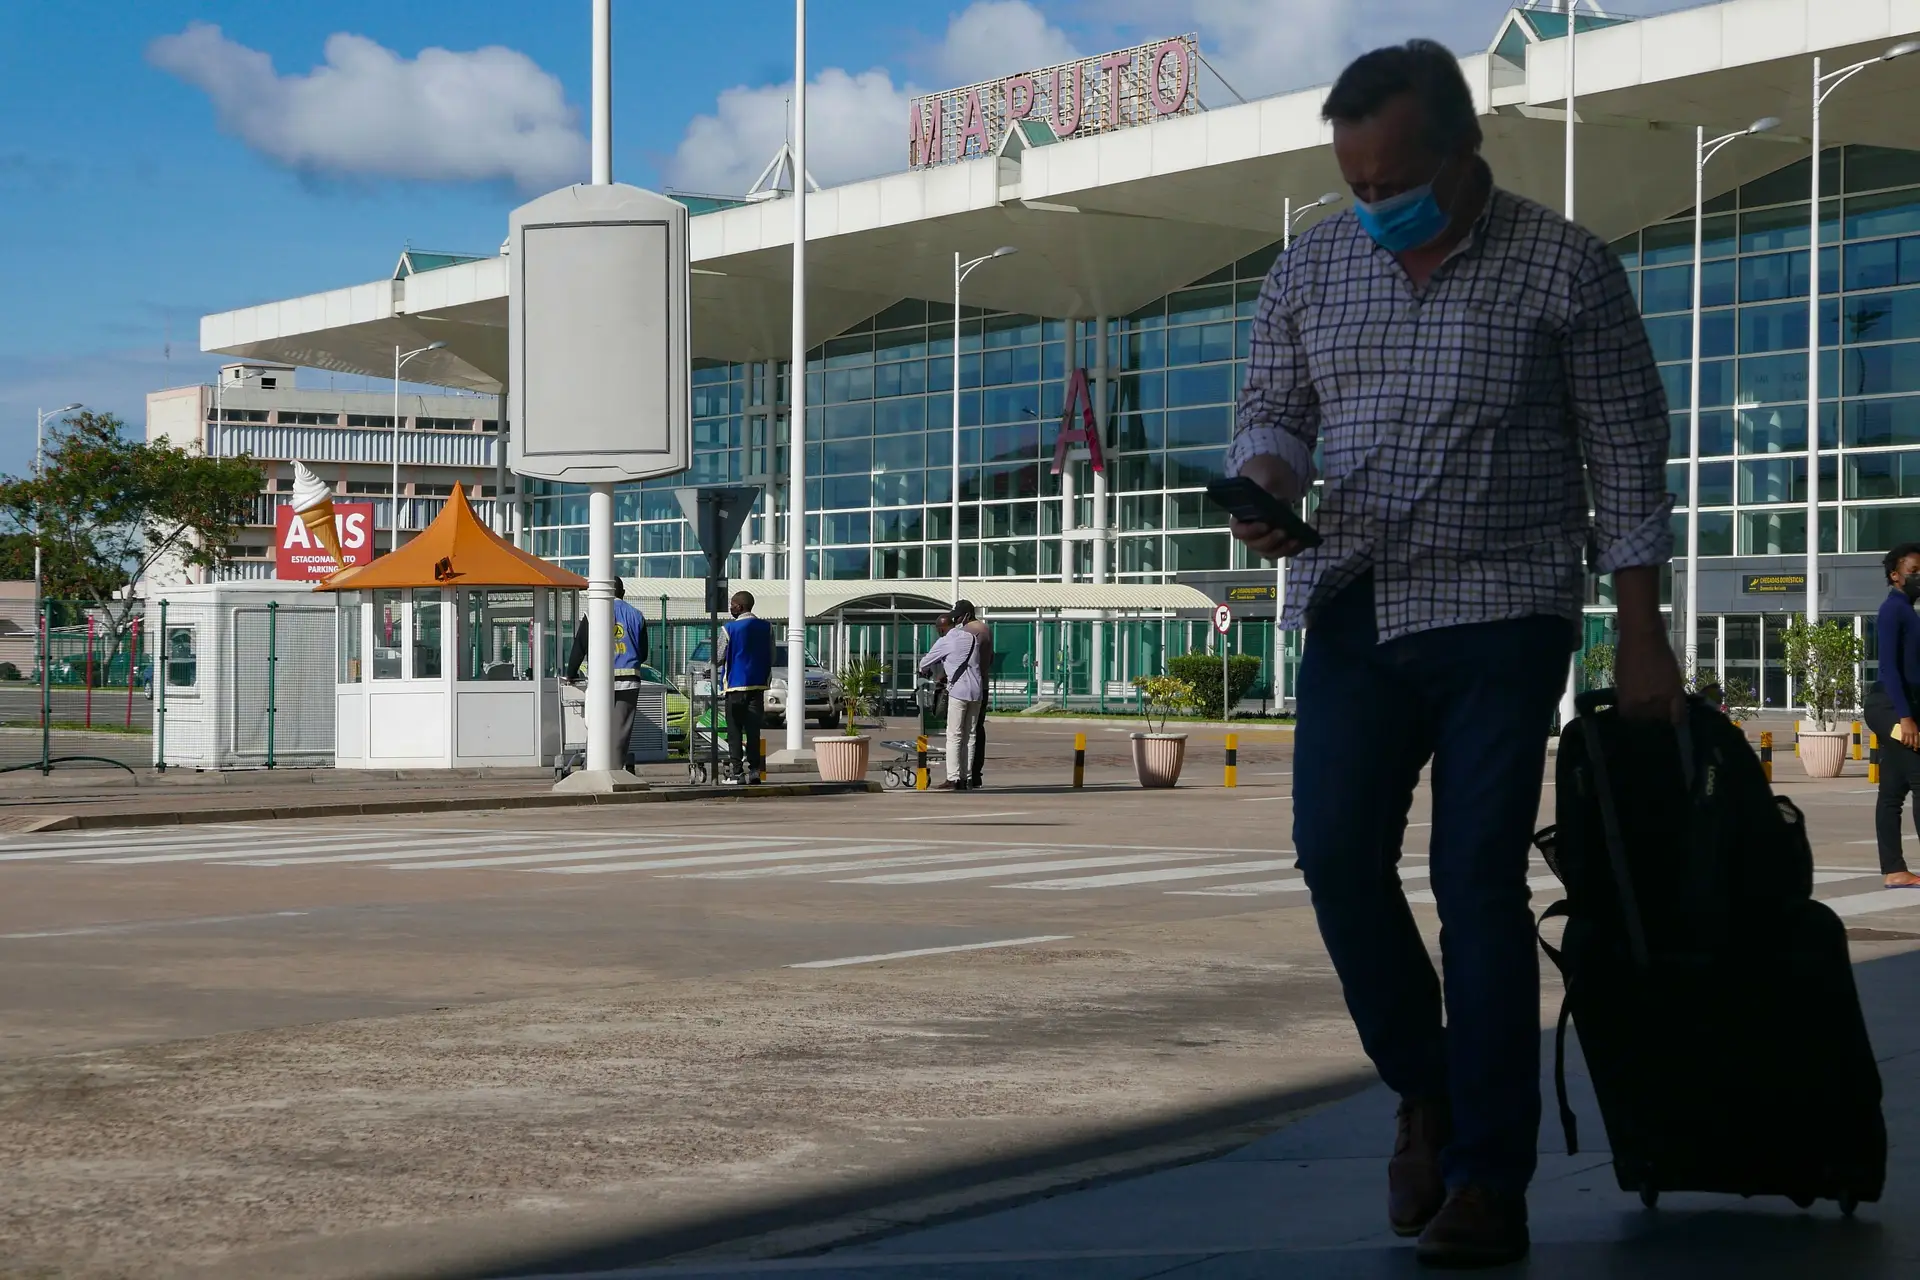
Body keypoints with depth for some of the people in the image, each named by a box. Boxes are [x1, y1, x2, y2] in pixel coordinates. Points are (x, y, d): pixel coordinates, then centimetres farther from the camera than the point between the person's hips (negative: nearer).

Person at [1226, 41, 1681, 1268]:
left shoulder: (1565, 269, -4)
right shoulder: (1311, 270, 7)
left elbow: (1627, 461, -1)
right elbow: (1273, 410, 13)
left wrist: (1643, 636, -5)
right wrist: (1264, 482, -12)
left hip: (1500, 616, -4)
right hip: (1355, 614, 4)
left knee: (1479, 882, -7)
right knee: (1338, 853, -5)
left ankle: (1488, 1179, 2)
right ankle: (1426, 1088, 20)